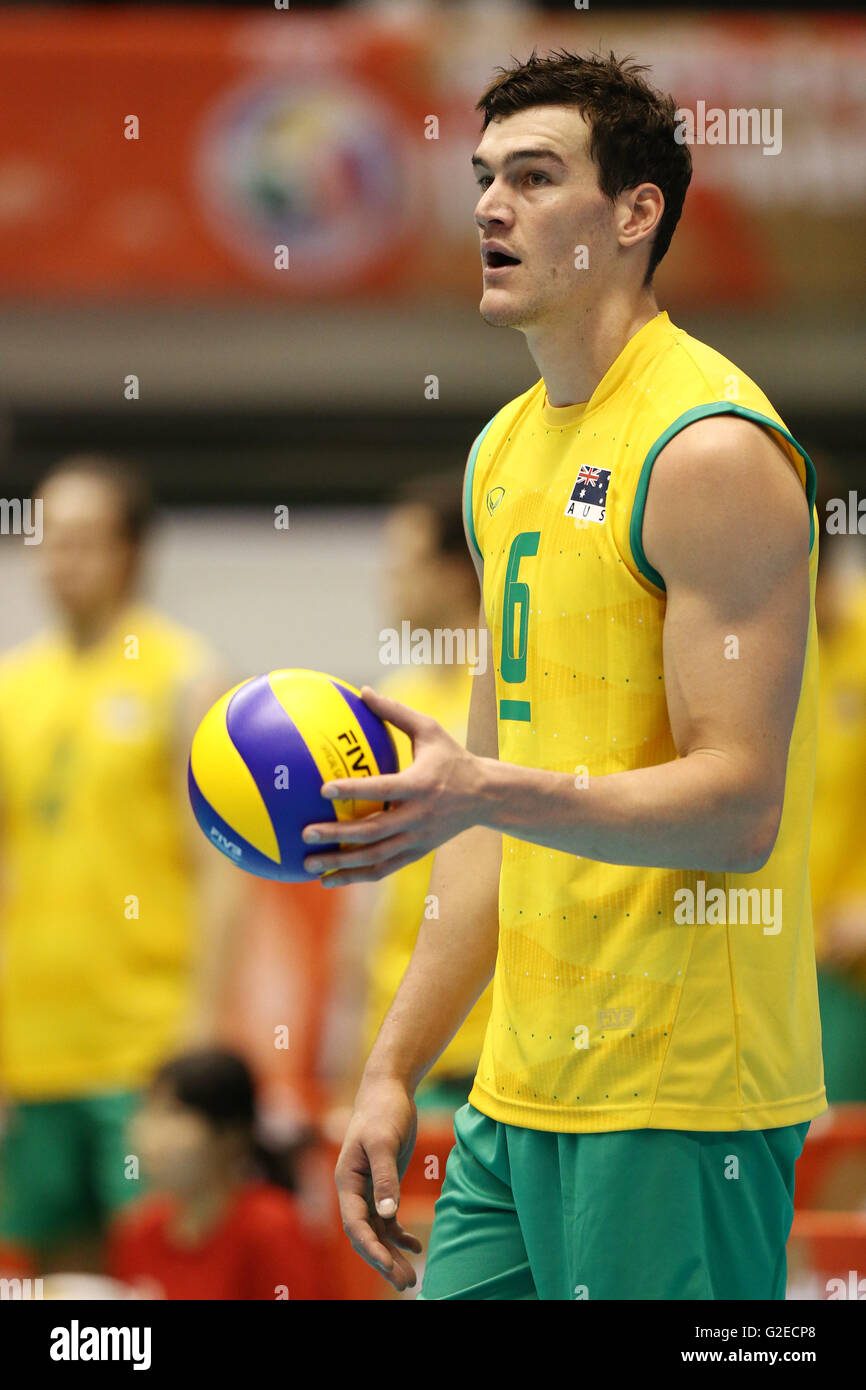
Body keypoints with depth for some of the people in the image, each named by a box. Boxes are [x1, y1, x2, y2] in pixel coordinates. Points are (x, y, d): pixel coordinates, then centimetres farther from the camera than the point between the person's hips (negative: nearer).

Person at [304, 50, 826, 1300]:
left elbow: (738, 810, -17)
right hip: (522, 1096, 8)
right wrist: (394, 1070, 16)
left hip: (677, 1103, -8)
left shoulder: (710, 450, -11)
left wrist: (482, 796, -30)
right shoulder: (507, 452, 16)